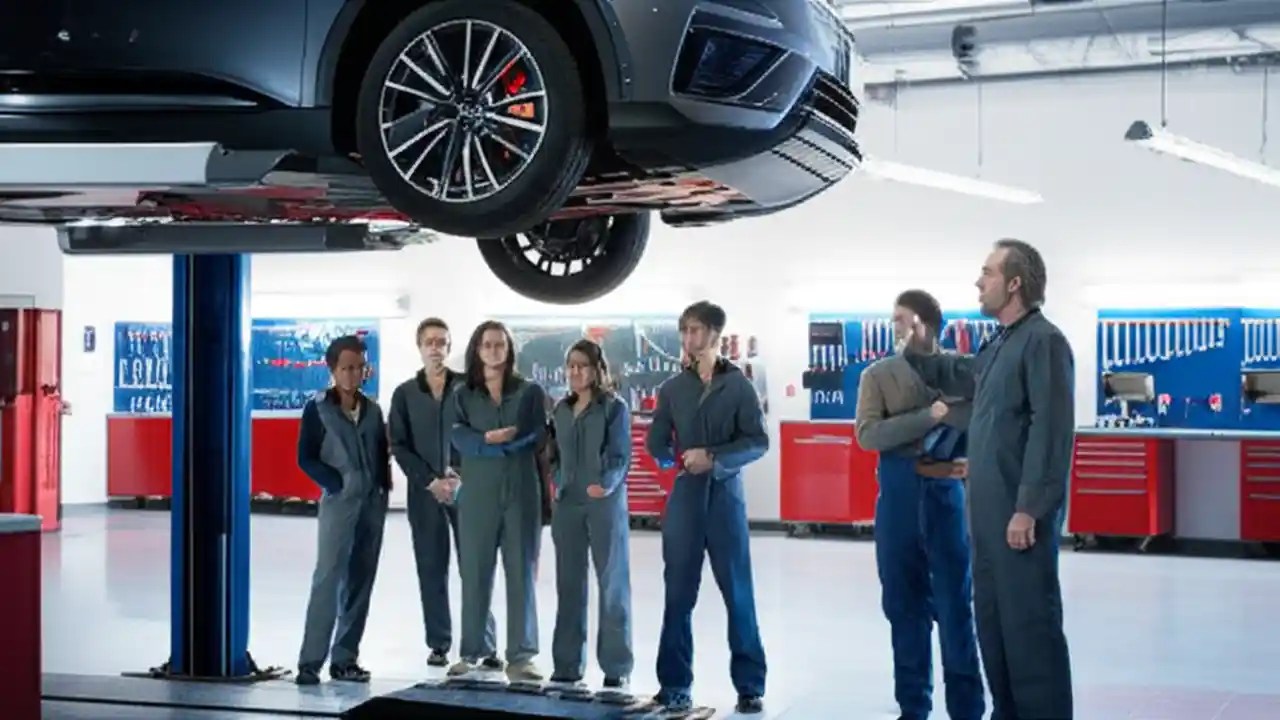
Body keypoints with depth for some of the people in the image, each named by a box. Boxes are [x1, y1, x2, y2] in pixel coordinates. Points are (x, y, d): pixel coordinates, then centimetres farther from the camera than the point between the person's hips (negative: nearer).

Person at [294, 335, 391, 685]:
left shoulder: (373, 409, 12)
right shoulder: (317, 408, 0)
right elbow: (306, 457, -3)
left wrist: (383, 486, 3)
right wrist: (337, 484, -11)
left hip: (373, 503, 5)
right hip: (338, 501, -5)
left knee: (360, 582, 5)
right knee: (328, 578, -13)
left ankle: (344, 658, 11)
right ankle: (310, 661, -12)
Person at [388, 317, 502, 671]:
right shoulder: (405, 394, 7)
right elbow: (399, 446, 3)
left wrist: (463, 473, -11)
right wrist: (431, 481, -7)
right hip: (425, 493, 1)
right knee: (432, 571, 4)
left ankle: (486, 645, -2)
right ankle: (439, 644, 12)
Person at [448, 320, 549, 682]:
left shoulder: (530, 391, 8)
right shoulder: (463, 395, 10)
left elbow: (537, 437, -2)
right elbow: (459, 439, -3)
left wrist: (487, 443, -8)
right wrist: (490, 439, -18)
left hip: (521, 490, 0)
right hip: (477, 492, 1)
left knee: (521, 571, -1)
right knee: (474, 572, 2)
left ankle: (520, 657, 1)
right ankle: (470, 652, 10)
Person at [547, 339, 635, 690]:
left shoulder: (615, 407, -2)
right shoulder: (561, 410, 13)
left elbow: (621, 456, -10)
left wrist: (605, 484, -26)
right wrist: (558, 485, 6)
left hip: (605, 503, -5)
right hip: (567, 503, 5)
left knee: (612, 583, 0)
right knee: (569, 584, 8)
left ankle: (616, 665, 5)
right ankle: (568, 663, 15)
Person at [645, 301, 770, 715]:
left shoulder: (738, 385, 1)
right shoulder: (672, 389, 8)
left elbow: (758, 441, -5)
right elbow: (655, 444, 10)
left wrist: (714, 458, -15)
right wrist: (681, 459, -5)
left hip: (725, 497, -2)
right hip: (684, 498, 2)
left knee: (738, 594, 1)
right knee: (678, 595, 3)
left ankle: (750, 685, 8)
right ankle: (675, 684, 10)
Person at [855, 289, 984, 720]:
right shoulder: (879, 374, 5)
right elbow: (868, 434, -9)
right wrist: (930, 415, -16)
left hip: (946, 492, -1)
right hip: (898, 495, 2)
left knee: (955, 604, 0)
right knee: (904, 603, 7)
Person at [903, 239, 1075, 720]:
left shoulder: (1042, 340, -12)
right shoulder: (1000, 344, 16)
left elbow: (1050, 431, -20)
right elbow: (958, 377, 38)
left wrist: (1029, 509, -23)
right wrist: (916, 354, 27)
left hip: (1021, 513, -9)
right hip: (990, 511, 9)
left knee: (1030, 624, -4)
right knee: (993, 620, 15)